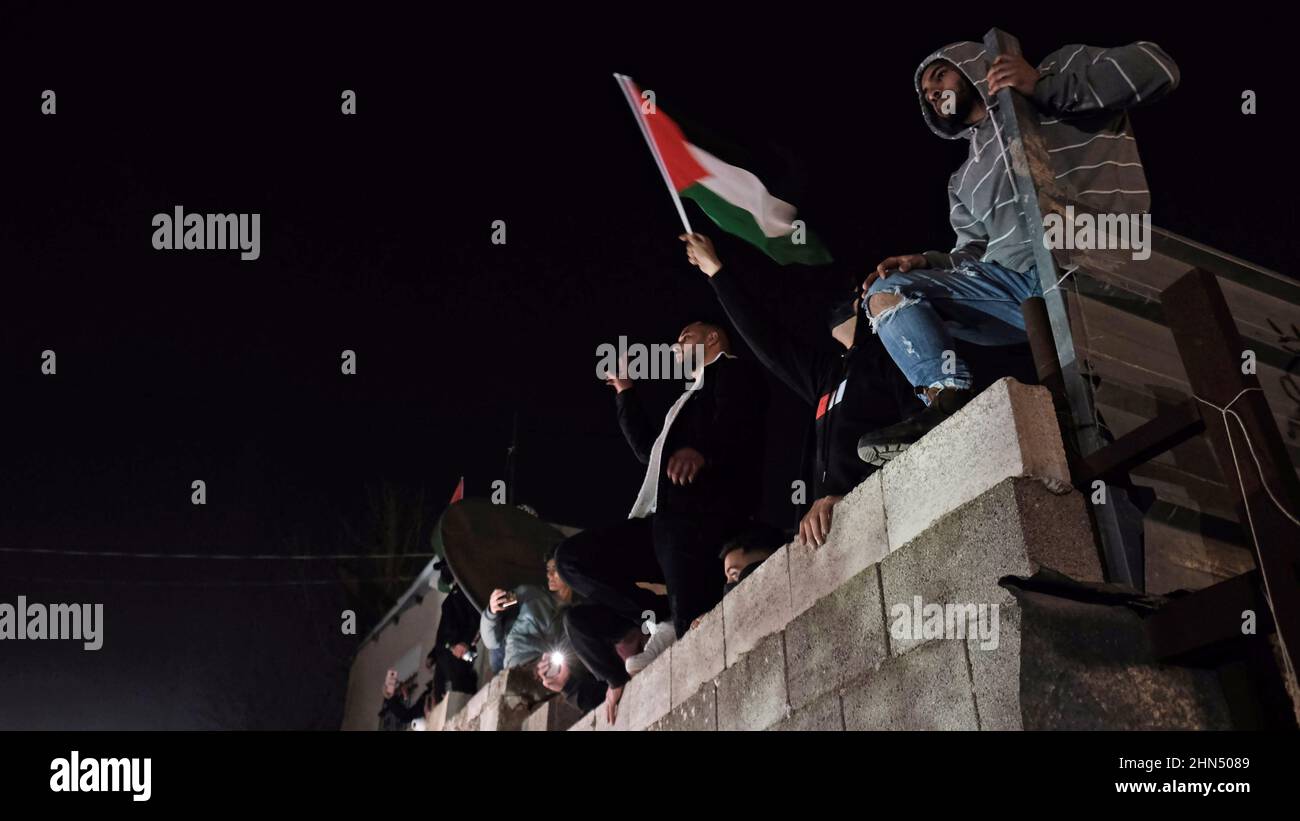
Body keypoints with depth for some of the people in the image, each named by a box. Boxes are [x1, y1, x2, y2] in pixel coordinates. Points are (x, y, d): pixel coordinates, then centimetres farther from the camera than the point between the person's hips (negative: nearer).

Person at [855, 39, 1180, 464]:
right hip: (1012, 284, 6)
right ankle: (947, 399, -27)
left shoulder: (1059, 71, 14)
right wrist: (925, 263, 6)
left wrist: (1045, 86, -9)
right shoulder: (965, 179, 32)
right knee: (887, 292, -5)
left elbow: (1154, 66, -1)